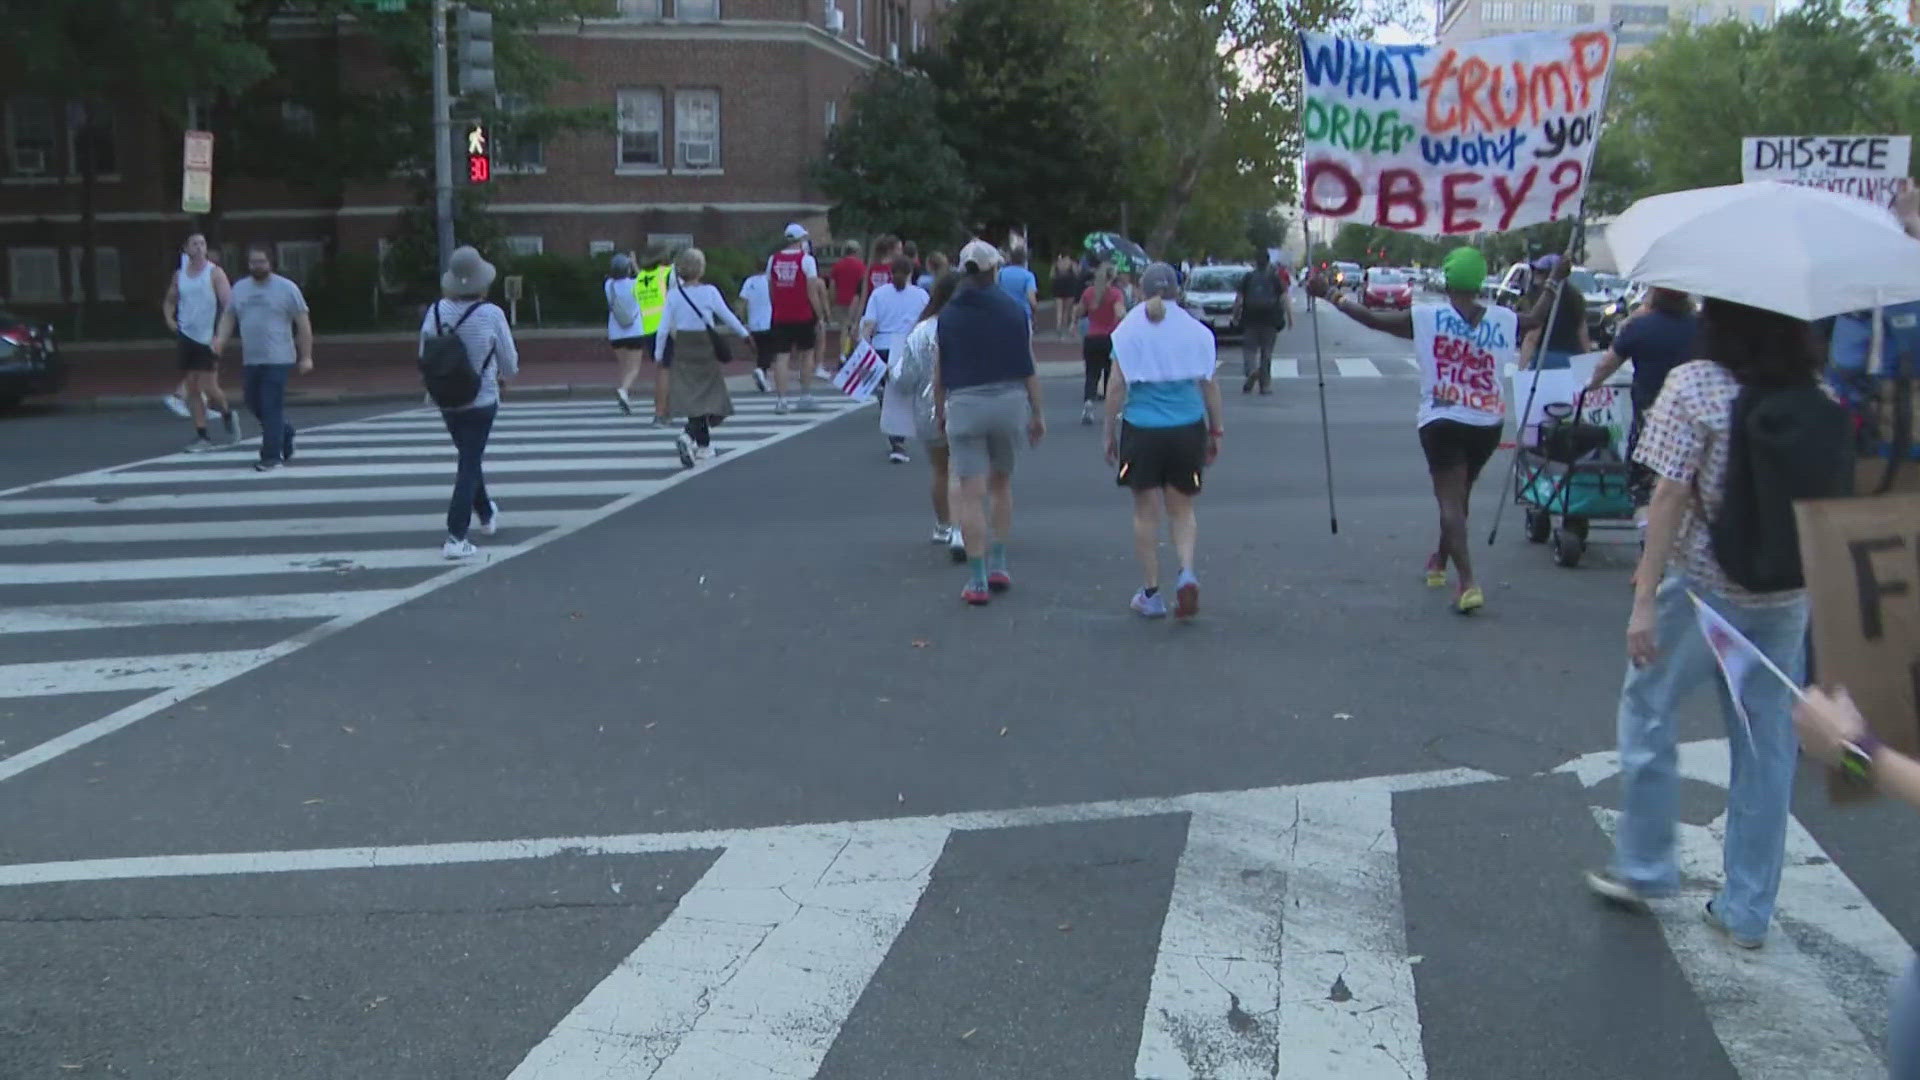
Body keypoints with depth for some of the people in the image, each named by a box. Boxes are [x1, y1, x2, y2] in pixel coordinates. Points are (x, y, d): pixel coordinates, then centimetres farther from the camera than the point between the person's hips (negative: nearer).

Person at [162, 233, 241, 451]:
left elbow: (229, 305, -12)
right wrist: (169, 318, 4)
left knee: (209, 387, -8)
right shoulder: (179, 275, 9)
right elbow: (169, 301, 24)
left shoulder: (215, 273, -6)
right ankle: (201, 436, 7)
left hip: (208, 339, -5)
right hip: (186, 336, 5)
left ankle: (227, 415, 23)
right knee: (192, 388, 3)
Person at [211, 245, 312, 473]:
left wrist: (306, 356, -7)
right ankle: (285, 432, 35)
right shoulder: (239, 288, 11)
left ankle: (272, 457, -4)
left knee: (271, 408, -9)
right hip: (250, 360, 6)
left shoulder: (286, 288, -4)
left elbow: (303, 323, -4)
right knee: (254, 403, 12)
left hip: (278, 360, -6)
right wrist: (221, 339, -4)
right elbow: (229, 316, 16)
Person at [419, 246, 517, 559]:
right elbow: (510, 363, -8)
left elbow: (424, 356, -1)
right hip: (481, 401, -4)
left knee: (469, 458, 24)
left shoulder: (436, 311, -9)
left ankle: (487, 515, 41)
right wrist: (504, 375, 16)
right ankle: (456, 538, -4)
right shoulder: (491, 315, -18)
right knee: (469, 465, 2)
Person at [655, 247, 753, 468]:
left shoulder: (673, 295, -3)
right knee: (707, 395, 2)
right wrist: (744, 334, 14)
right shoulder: (709, 292, -9)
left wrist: (659, 353, 6)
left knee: (692, 394, 12)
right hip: (705, 348, -3)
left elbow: (664, 327, -3)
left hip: (682, 349, 3)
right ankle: (689, 436, -22)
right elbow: (727, 316, -1)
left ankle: (703, 445, 18)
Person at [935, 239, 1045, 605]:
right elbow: (1028, 368, 1)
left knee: (971, 495, -1)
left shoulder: (948, 315, 2)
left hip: (964, 404, -1)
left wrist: (939, 410, 19)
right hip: (1009, 400, 2)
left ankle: (977, 581, -3)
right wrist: (1037, 414, 7)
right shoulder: (1013, 311, 2)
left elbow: (940, 371, 5)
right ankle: (998, 566, 20)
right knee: (1001, 484, 21)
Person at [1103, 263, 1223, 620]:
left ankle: (1151, 593, 12)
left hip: (1142, 429, -1)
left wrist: (1110, 433, 5)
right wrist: (1216, 431, 13)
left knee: (1146, 510, 9)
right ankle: (1186, 572, -11)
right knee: (1181, 509, 13)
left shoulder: (1128, 330, -2)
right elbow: (1209, 384, 4)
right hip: (1187, 429, 1)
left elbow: (1116, 387, -3)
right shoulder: (1195, 330, 1)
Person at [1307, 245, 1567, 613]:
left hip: (1443, 421, -4)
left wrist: (1330, 294, 2)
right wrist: (1555, 282, 37)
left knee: (1450, 498, -6)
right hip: (1488, 424, 4)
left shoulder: (1426, 318, -9)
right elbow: (1535, 318, 22)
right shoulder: (1503, 320, 2)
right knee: (1459, 495, 22)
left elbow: (1373, 319, -7)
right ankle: (1440, 562, 41)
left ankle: (1468, 583, -21)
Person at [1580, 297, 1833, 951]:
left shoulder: (1694, 386, -13)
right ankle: (1748, 912, 21)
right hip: (1789, 595, 5)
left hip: (1703, 587, -5)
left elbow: (1671, 495, -17)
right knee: (1767, 741, 11)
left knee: (1647, 711, 15)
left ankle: (1643, 869, 23)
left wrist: (1644, 600, -16)